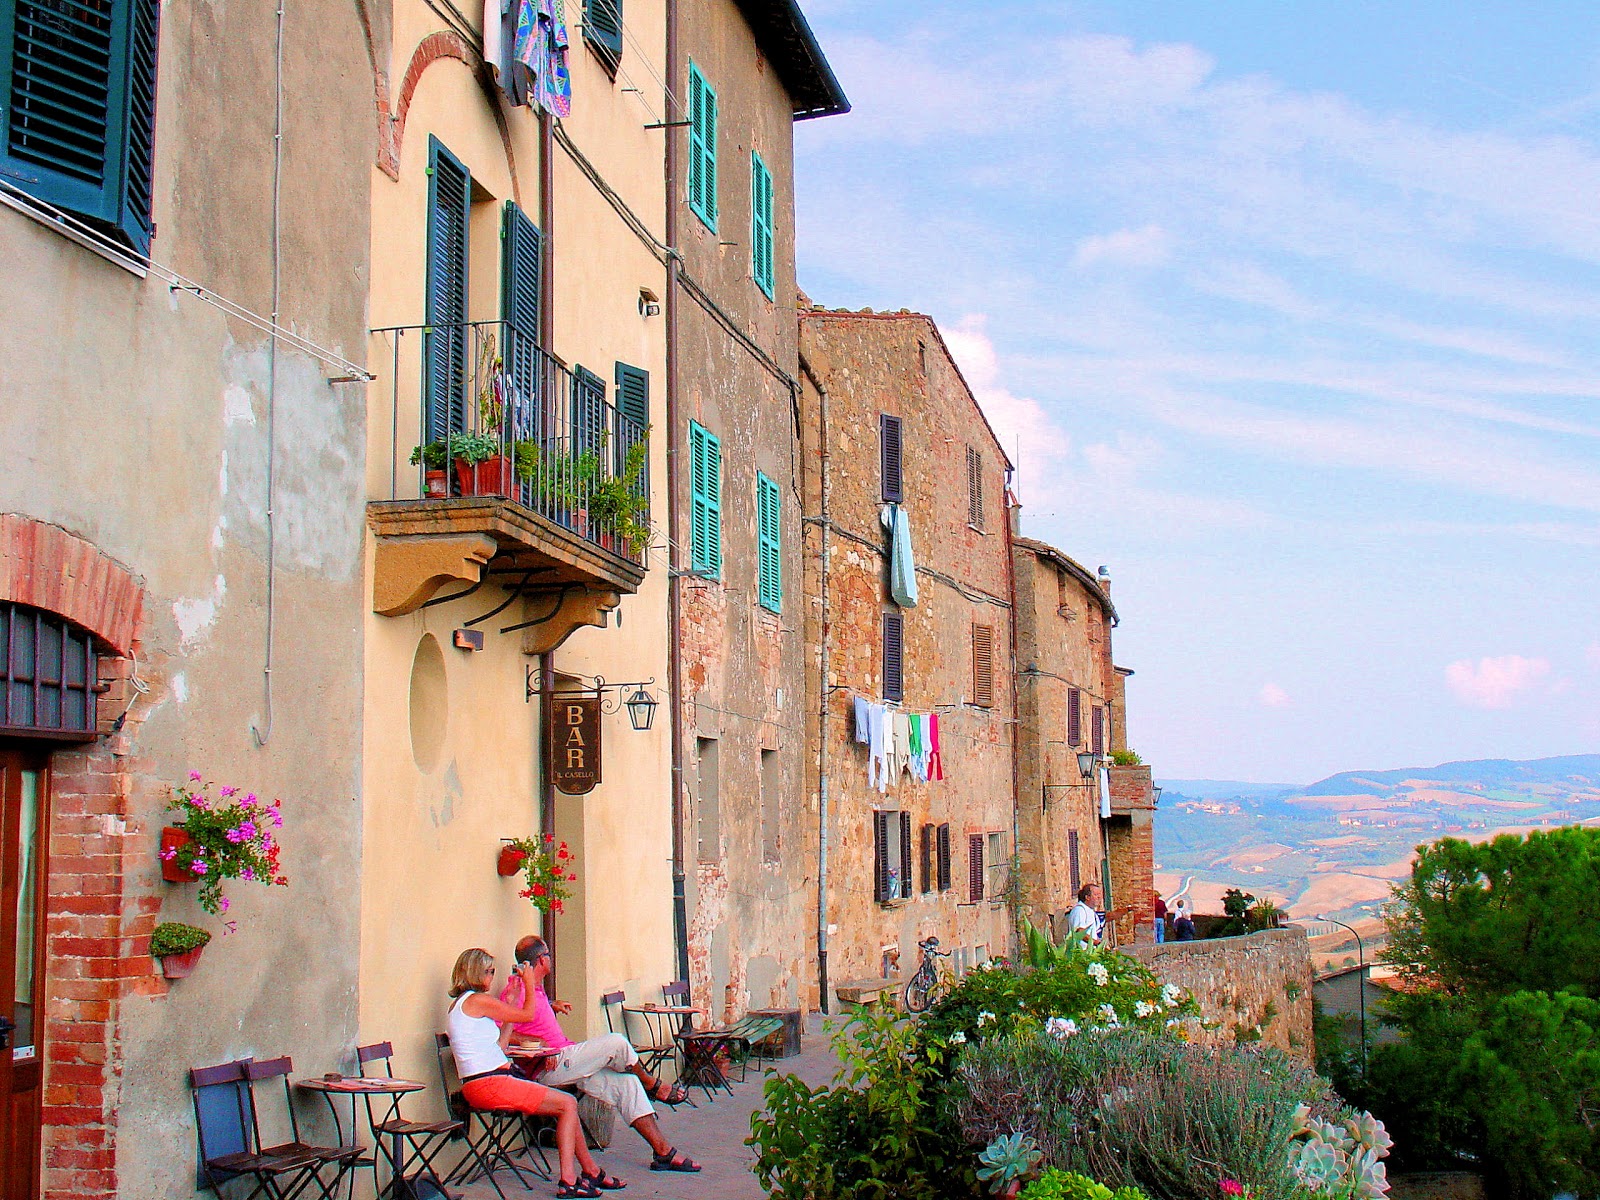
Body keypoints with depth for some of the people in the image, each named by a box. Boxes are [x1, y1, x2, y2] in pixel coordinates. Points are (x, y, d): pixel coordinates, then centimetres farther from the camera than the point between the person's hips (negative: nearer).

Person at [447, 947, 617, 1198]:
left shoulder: (459, 1004, 19)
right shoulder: (477, 1000, -11)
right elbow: (528, 1015, -2)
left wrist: (512, 998, 25)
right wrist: (529, 982, 14)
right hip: (488, 1085, -10)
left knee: (567, 1105, 10)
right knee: (568, 1104, -9)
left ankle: (591, 1172, 16)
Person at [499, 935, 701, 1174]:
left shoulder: (535, 988, 19)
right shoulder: (517, 990, -13)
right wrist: (537, 1043, -28)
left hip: (565, 1062, 10)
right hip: (551, 1066, -10)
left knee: (626, 1082, -2)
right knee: (615, 1042, -17)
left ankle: (663, 1150, -3)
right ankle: (653, 1086, 10)